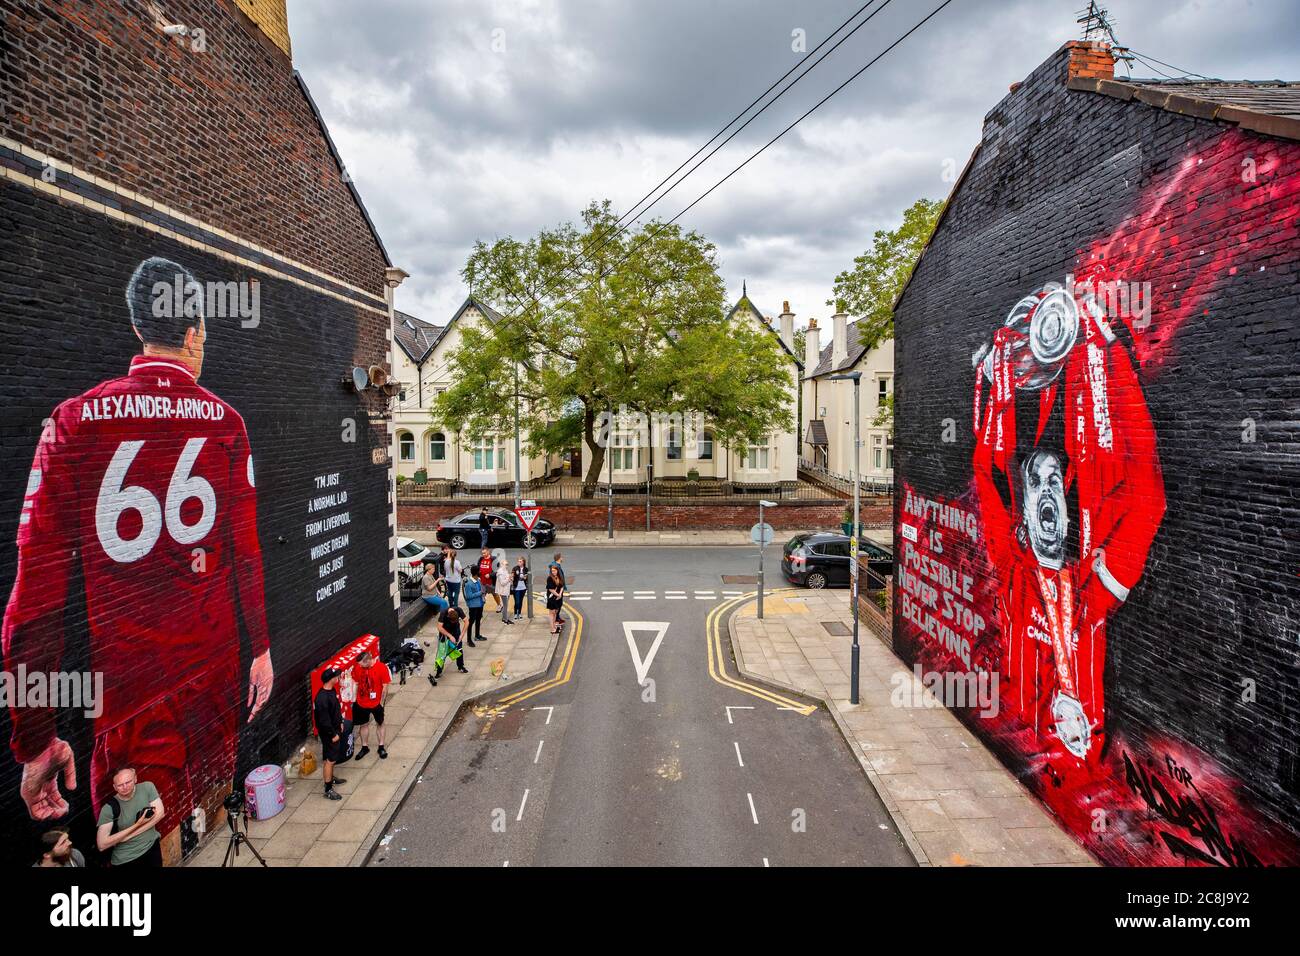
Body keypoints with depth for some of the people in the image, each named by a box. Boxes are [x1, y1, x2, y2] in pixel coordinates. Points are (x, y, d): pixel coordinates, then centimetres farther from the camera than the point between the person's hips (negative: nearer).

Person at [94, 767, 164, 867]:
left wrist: (127, 836, -19)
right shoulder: (109, 807, -17)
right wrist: (136, 825, -26)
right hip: (126, 860, -2)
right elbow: (101, 845, -21)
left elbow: (159, 813, -14)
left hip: (152, 846, 2)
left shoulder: (147, 787, -11)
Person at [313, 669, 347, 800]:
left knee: (333, 757, 24)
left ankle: (331, 778, 42)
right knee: (330, 760, -1)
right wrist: (333, 734, -19)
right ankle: (328, 790, 9)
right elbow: (324, 719, -26)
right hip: (328, 733, -9)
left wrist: (340, 722, 18)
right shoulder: (322, 698, -30)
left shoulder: (332, 690, -1)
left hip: (335, 729, 9)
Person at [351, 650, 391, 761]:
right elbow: (356, 683, 0)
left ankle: (381, 747, 31)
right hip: (361, 703, 3)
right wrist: (354, 699, 4)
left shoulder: (382, 667, -23)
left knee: (379, 724, 16)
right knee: (364, 725, 17)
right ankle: (365, 747, 36)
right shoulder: (357, 666, -14)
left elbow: (385, 686, -14)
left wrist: (381, 702, -8)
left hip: (376, 703, -3)